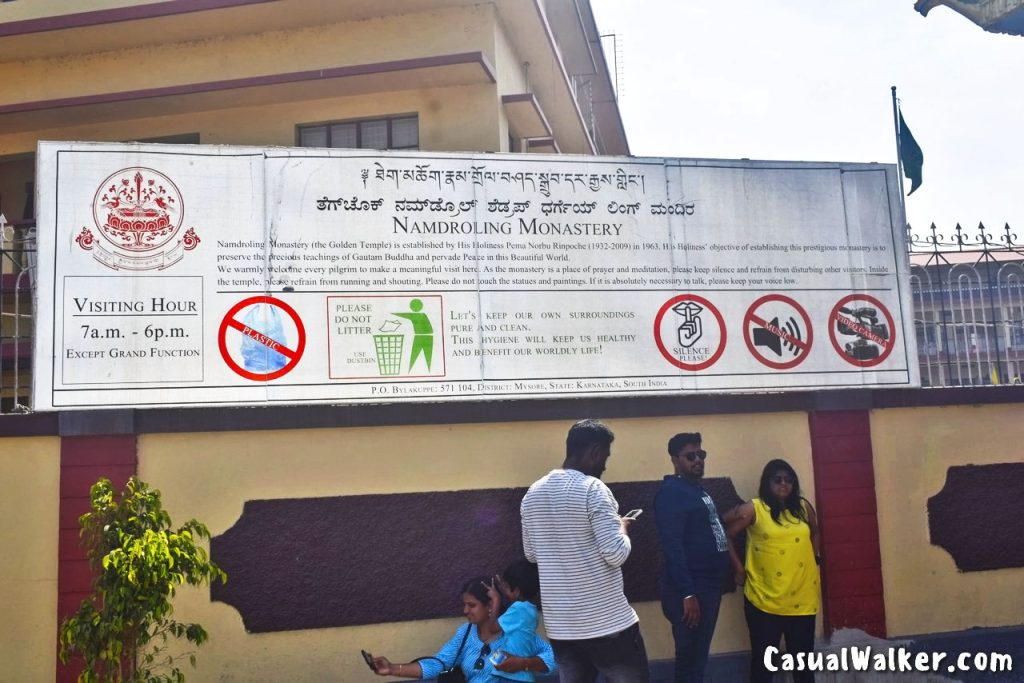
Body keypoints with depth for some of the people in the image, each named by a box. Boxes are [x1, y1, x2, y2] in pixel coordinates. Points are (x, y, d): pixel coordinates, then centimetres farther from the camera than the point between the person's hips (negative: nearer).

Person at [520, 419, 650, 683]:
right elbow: (616, 555, -18)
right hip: (606, 621, -6)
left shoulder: (532, 493, 7)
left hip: (559, 623, 6)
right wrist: (621, 528, 1)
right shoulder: (593, 489, -15)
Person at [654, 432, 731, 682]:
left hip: (708, 586, 9)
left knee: (699, 657, 16)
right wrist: (687, 594, -25)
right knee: (690, 660, -2)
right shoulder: (671, 492, -14)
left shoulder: (698, 489, 15)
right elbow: (673, 546, -21)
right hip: (690, 590, -9)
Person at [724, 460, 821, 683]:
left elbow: (815, 533, 24)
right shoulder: (753, 509, -8)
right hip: (764, 598, -4)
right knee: (763, 656, 4)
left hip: (802, 597, 4)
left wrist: (813, 557, 11)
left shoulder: (803, 507, 6)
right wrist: (739, 568, -4)